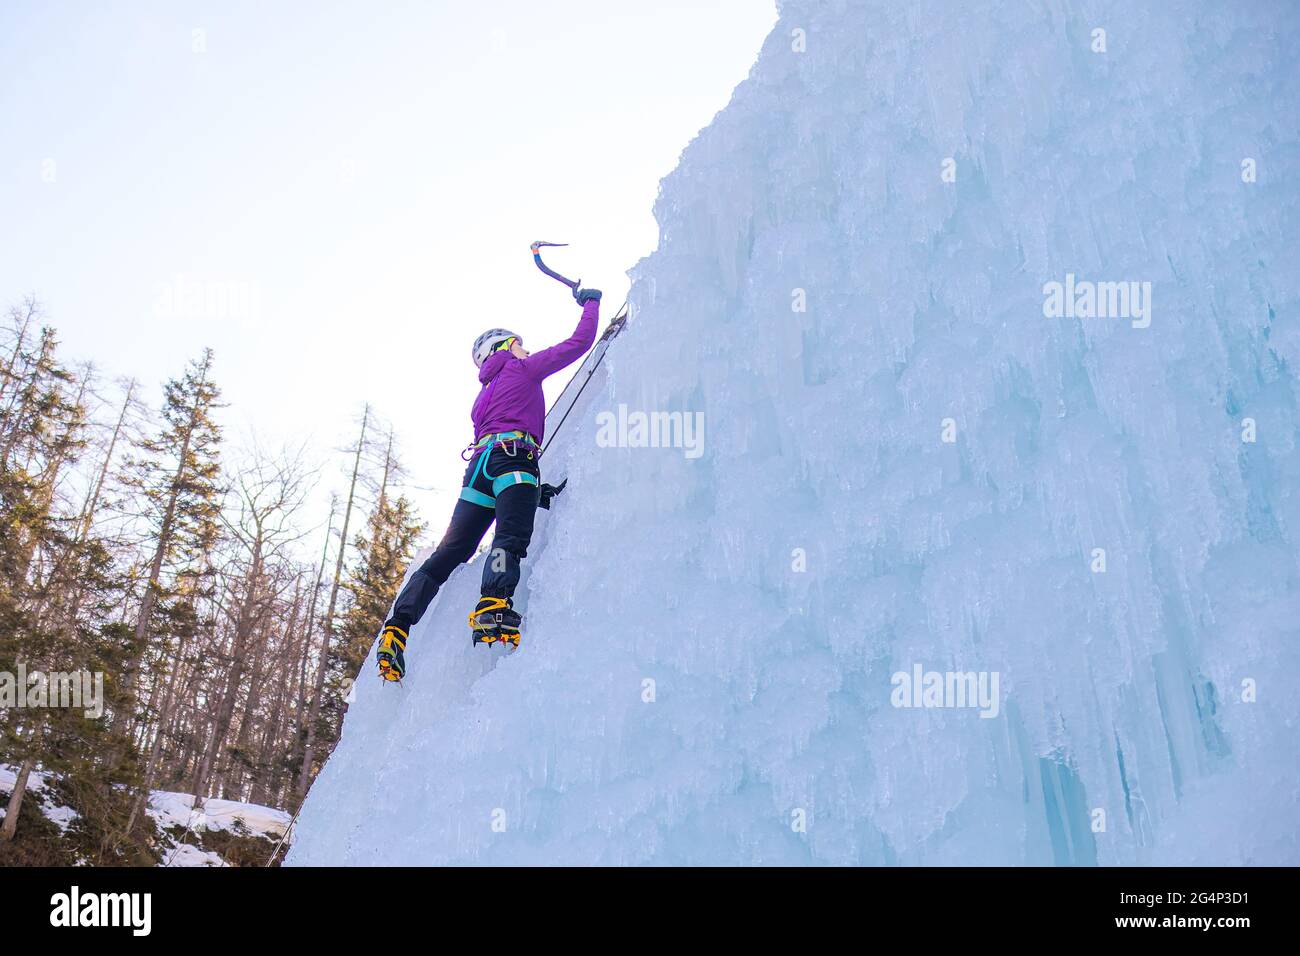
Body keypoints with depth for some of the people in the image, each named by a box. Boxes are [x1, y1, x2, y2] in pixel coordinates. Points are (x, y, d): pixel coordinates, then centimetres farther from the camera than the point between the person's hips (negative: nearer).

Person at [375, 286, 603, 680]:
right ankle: (494, 607, -51)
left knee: (449, 553, 3)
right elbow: (580, 342, 14)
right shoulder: (524, 367, 16)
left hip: (479, 463, 7)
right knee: (511, 540, -26)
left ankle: (398, 628, -4)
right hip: (513, 459, -7)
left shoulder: (485, 393, 35)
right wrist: (590, 302, 31)